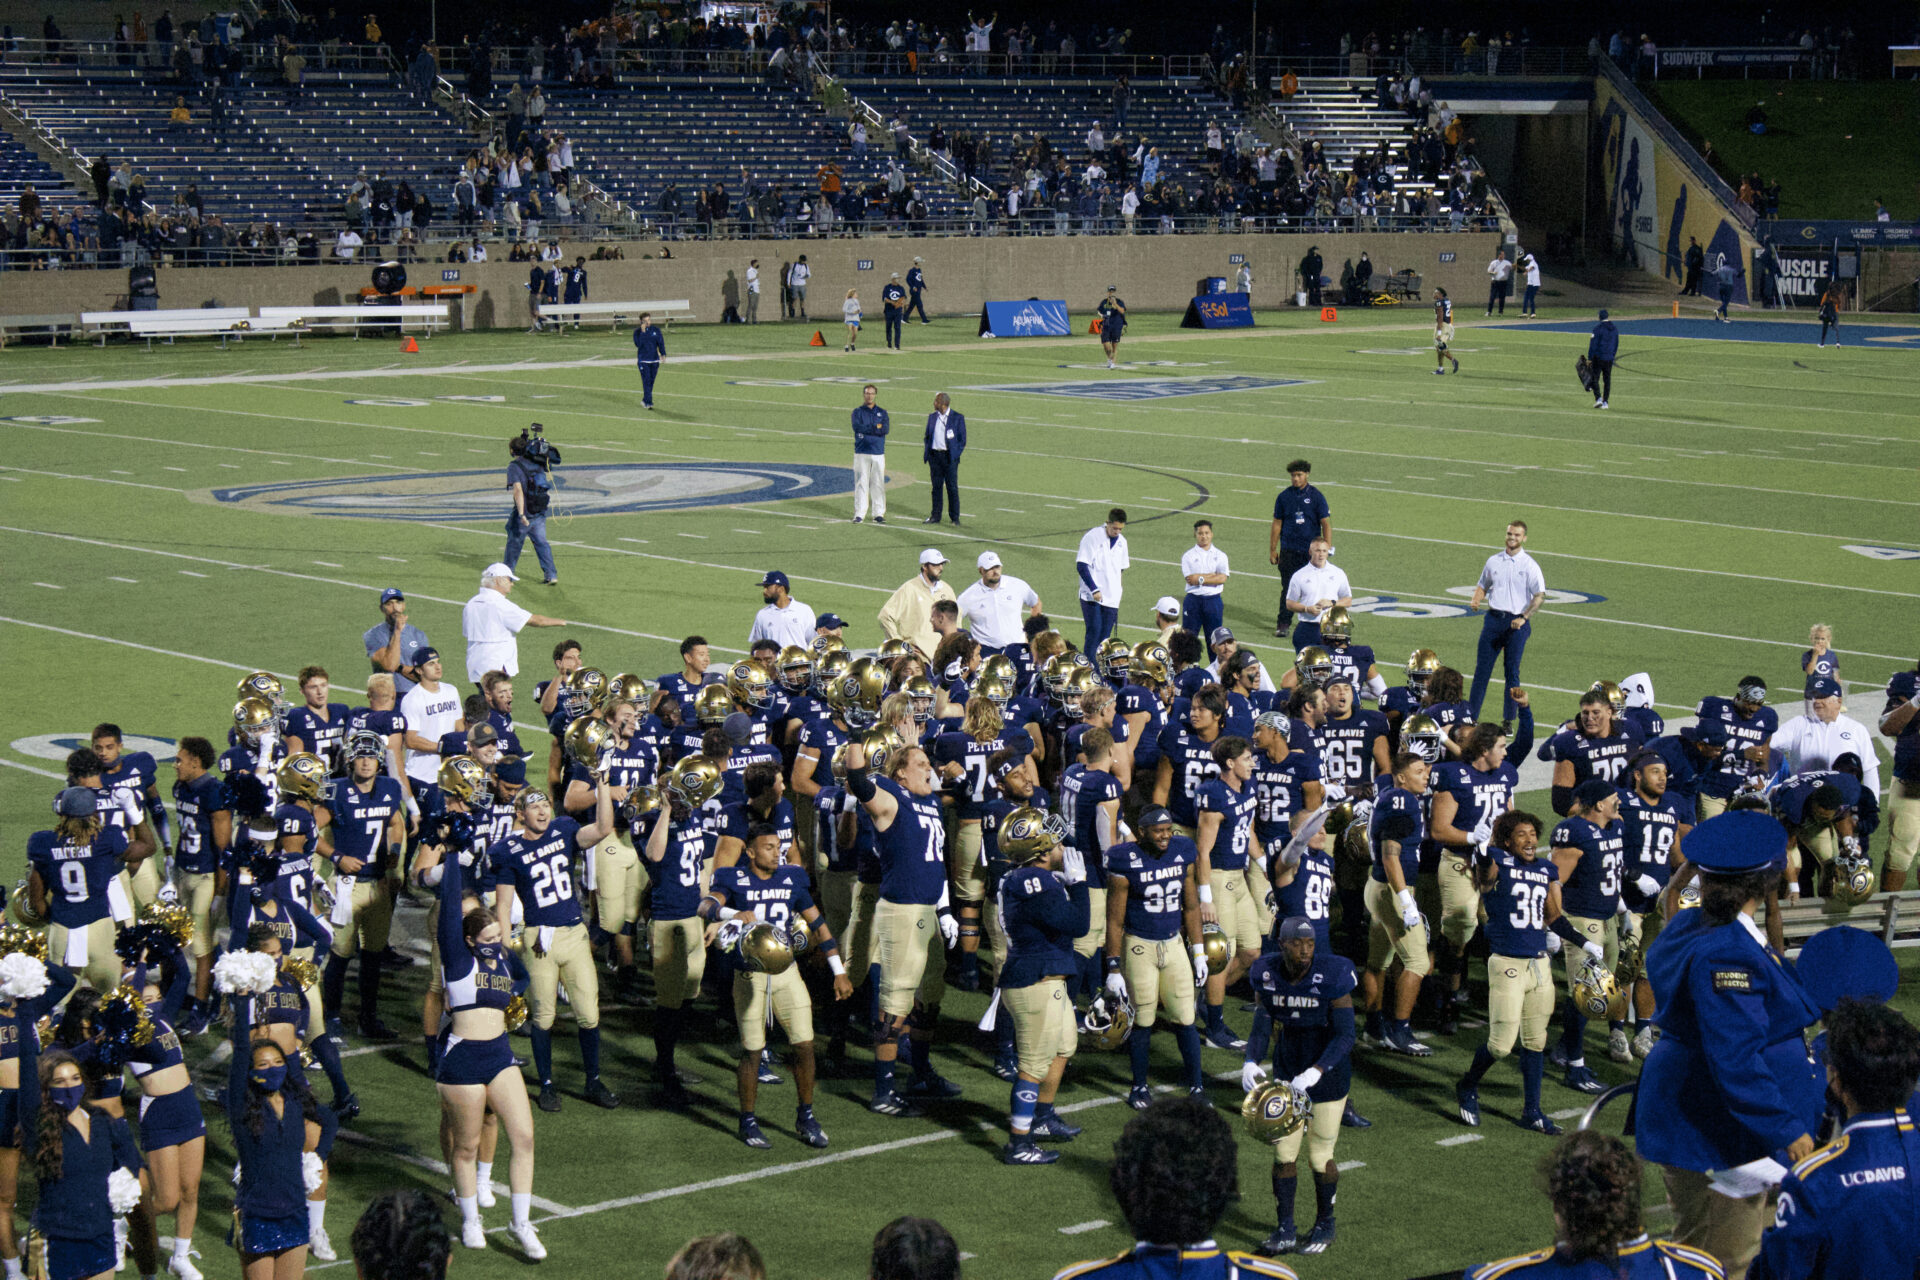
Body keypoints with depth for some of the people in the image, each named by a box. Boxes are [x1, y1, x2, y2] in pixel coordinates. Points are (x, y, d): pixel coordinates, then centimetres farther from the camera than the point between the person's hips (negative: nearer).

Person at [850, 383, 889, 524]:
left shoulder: (882, 412, 13)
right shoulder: (857, 412, 9)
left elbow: (885, 429, -4)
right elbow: (857, 427, -11)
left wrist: (866, 429, -11)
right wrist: (876, 427, -10)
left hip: (878, 453, 1)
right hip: (861, 453, -1)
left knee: (878, 484, 0)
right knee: (861, 483, -5)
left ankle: (879, 514, 4)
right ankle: (859, 514, -2)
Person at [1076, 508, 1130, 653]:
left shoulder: (1121, 542, 10)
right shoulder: (1092, 537, -8)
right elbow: (1082, 565, -13)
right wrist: (1094, 589, -18)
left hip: (1111, 597, 5)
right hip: (1092, 596, -5)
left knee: (1105, 636, 3)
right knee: (1094, 631, -13)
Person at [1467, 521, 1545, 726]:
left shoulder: (1529, 565, -2)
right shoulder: (1494, 561, 10)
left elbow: (1540, 595, -7)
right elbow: (1483, 585, 21)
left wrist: (1523, 618, -17)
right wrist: (1476, 601, 0)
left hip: (1517, 622, -3)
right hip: (1493, 618, 3)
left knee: (1512, 670, 1)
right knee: (1482, 667, 0)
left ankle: (1508, 720, 7)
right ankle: (1471, 715, 3)